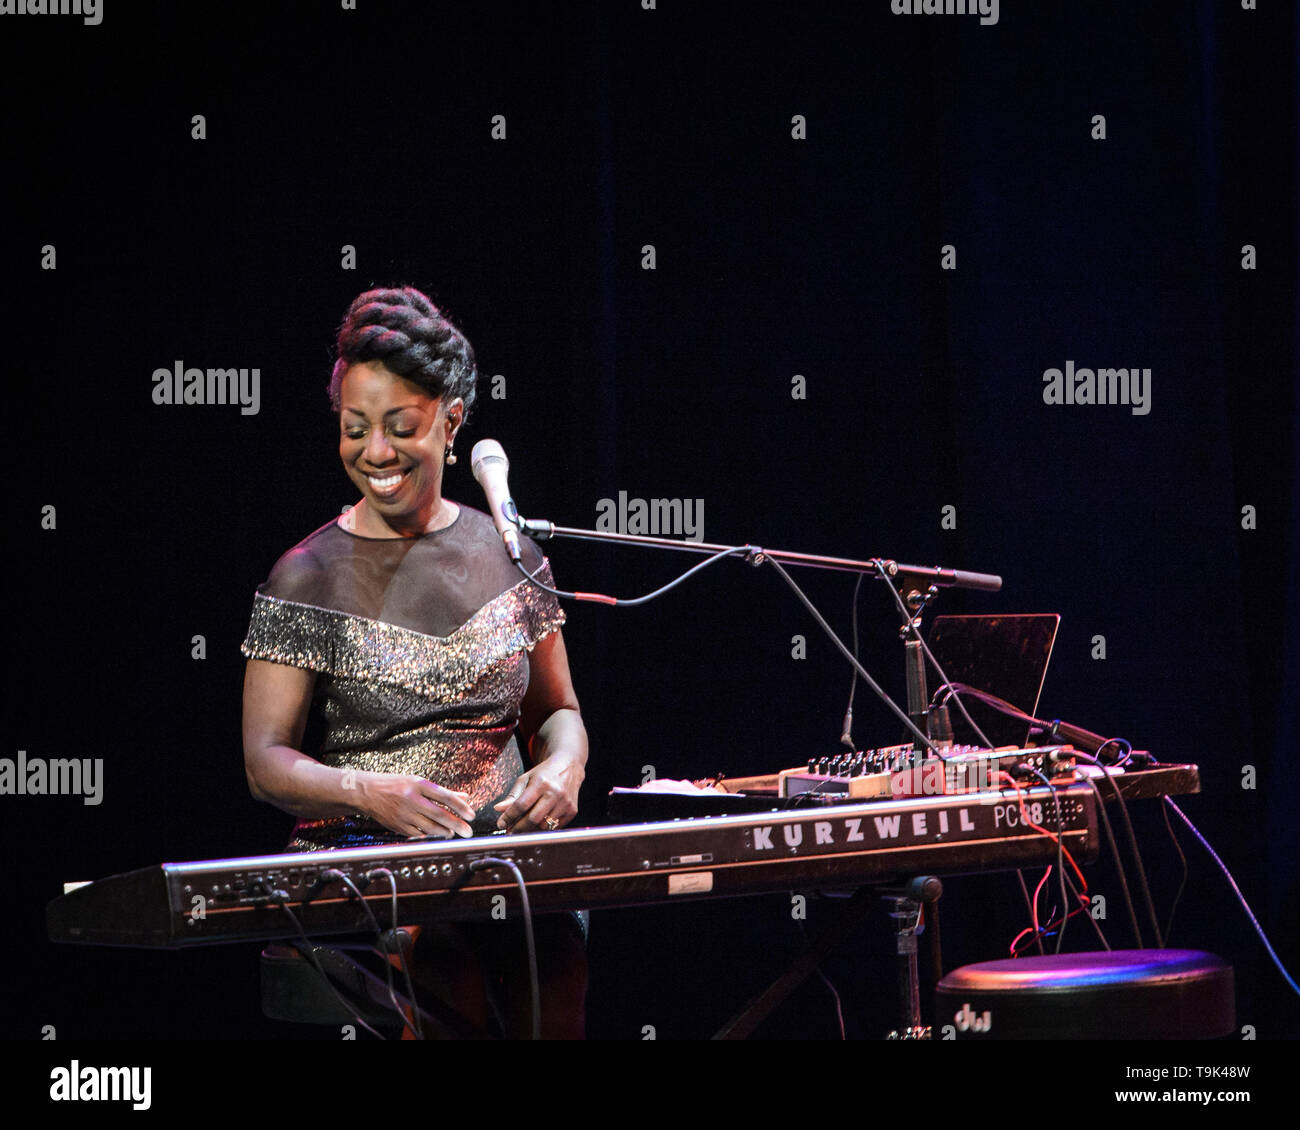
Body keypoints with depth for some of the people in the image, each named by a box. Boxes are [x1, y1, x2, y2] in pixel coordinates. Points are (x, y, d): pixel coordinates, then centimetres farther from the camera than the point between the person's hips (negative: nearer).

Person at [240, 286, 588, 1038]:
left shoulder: (507, 555, 12)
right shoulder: (308, 579, 2)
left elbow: (556, 708, 20)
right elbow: (266, 760, -1)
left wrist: (564, 765, -3)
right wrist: (373, 792, -19)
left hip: (505, 854, 3)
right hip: (359, 858, -3)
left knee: (556, 943, -23)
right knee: (450, 961, -28)